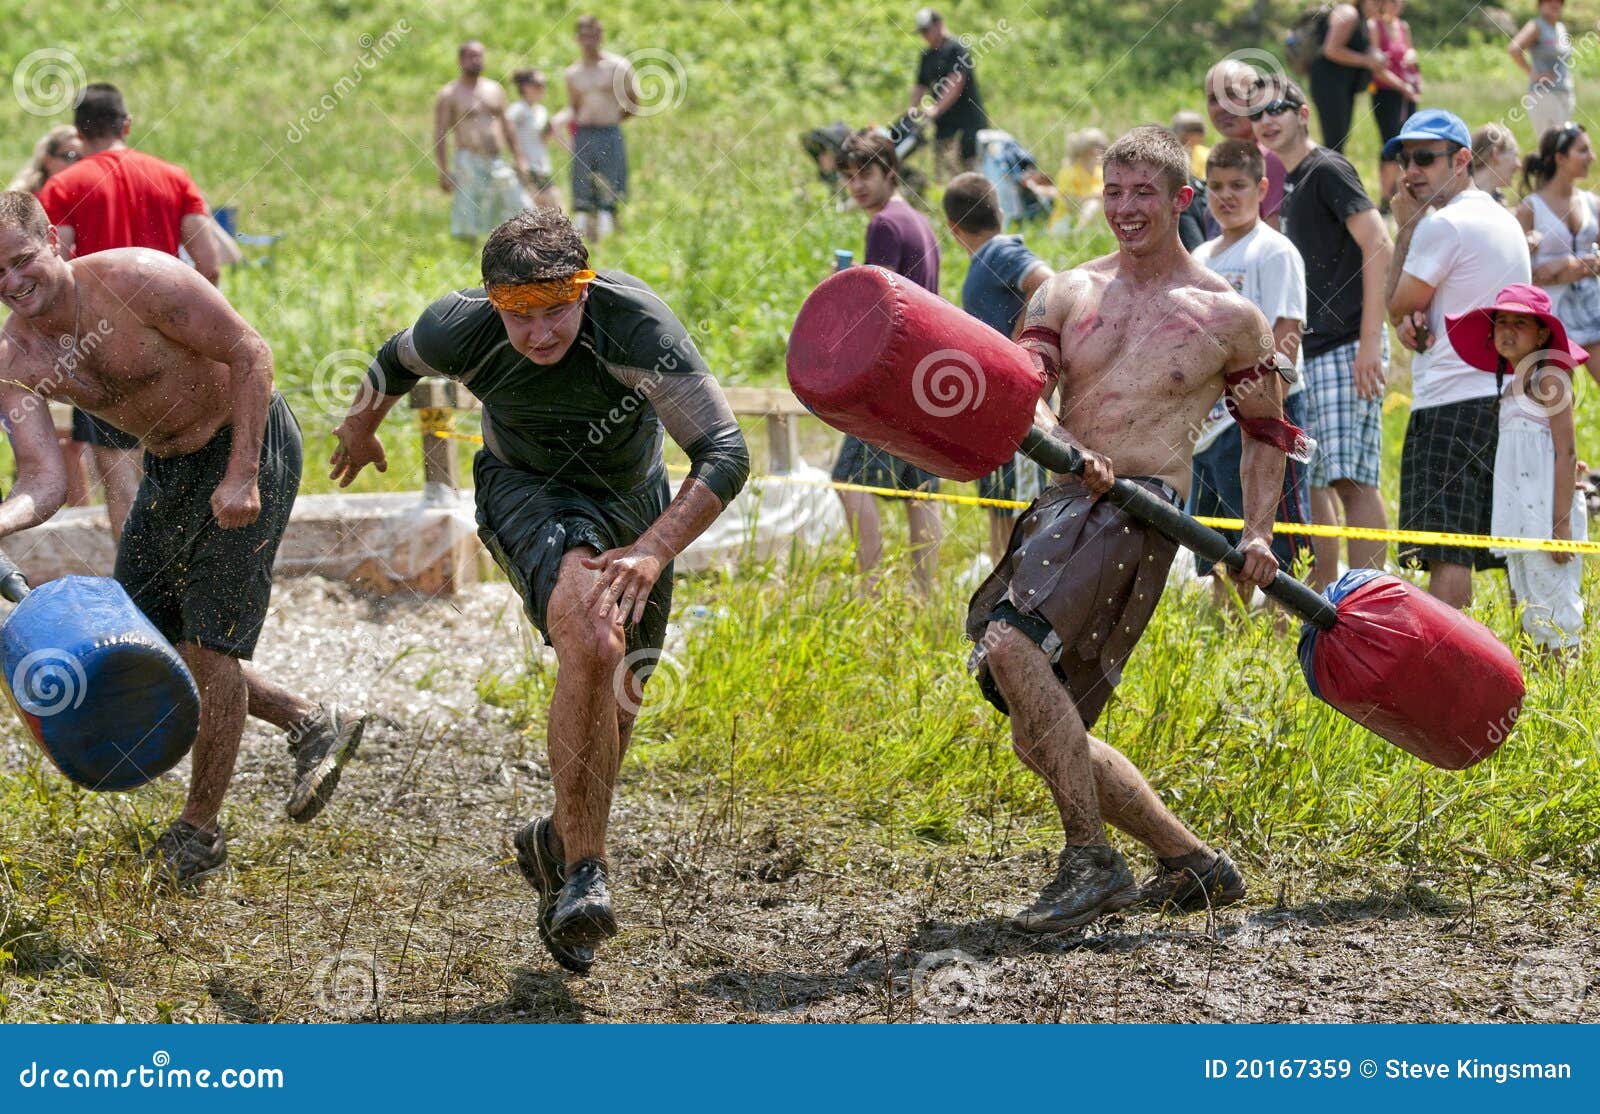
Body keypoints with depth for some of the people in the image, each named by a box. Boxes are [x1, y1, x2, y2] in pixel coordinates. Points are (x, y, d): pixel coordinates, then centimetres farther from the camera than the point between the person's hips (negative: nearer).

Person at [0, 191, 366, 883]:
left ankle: (199, 833, 7)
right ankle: (309, 724, 23)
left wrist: (241, 477, -26)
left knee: (208, 641, -8)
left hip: (249, 445, -7)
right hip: (168, 467, 7)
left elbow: (250, 353, -21)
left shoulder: (136, 281, -27)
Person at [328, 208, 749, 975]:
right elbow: (399, 360, -1)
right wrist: (361, 426, 20)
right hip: (526, 488, -2)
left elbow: (724, 453, -37)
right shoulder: (461, 330, -27)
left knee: (614, 708, 10)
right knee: (591, 642, -31)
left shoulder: (637, 326, -35)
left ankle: (557, 842, 40)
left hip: (632, 501, 2)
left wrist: (654, 550, -50)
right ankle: (584, 871, -24)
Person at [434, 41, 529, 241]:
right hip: (469, 163, -5)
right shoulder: (449, 95, 0)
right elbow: (440, 135, -5)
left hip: (497, 163, 5)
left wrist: (519, 159, 15)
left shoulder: (494, 89, 17)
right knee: (467, 229, -8)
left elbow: (506, 127, 22)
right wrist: (443, 172, -13)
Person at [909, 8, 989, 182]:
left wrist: (936, 109, -24)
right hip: (943, 126, 7)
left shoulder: (956, 48, -8)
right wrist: (914, 108, -1)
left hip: (967, 123, -7)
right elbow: (920, 86, 18)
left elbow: (956, 83, -18)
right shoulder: (927, 56, 16)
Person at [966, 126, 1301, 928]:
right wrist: (1069, 449, -23)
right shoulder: (1067, 292, 12)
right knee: (1042, 735, 5)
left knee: (1011, 643, -29)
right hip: (1063, 503, 6)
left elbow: (1267, 431, 19)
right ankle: (1194, 865, 19)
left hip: (1141, 508, -6)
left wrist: (1258, 532, 5)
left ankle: (1091, 864, -24)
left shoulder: (1229, 317, 6)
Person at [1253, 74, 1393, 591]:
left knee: (1350, 479, -13)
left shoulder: (1327, 170, -7)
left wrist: (1370, 340, -22)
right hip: (1304, 354, 9)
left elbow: (1379, 245, -17)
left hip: (1345, 350, -9)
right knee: (1309, 480, 10)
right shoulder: (1286, 182, 19)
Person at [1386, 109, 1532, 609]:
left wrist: (1406, 227, 4)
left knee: (1445, 551, -14)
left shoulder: (1443, 224, -11)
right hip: (1509, 401, 9)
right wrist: (1416, 319, -1)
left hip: (1452, 403, -9)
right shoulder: (1506, 222, 18)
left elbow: (1397, 306, -2)